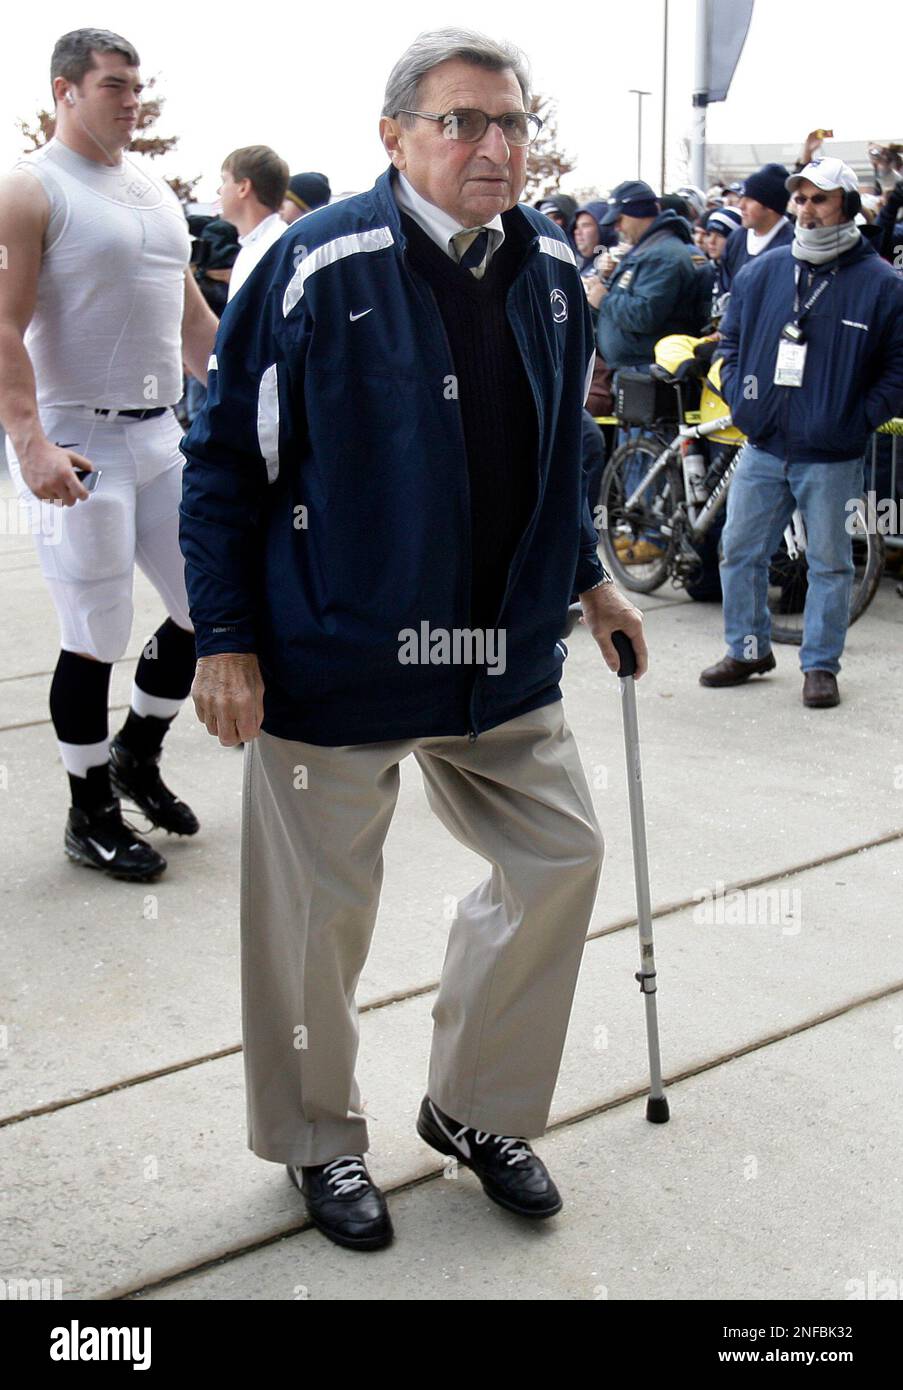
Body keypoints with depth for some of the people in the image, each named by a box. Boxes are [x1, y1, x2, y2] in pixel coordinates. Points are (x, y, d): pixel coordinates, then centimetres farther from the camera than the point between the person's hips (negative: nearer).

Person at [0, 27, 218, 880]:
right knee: (95, 639, -2)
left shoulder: (155, 194, 16)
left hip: (161, 435, 7)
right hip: (75, 445, -7)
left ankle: (137, 755, 30)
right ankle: (90, 814, 15)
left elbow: (192, 318, 22)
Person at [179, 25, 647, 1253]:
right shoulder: (319, 268, -15)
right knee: (319, 909, 6)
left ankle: (479, 1109, 31)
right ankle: (319, 1143, 31)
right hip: (336, 658, -6)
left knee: (559, 855, 10)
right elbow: (226, 460, -11)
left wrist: (588, 579, 18)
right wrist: (226, 639, -13)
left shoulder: (551, 271, 4)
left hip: (503, 658, 6)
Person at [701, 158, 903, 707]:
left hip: (833, 458, -3)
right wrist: (741, 398, 5)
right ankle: (749, 650, 24)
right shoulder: (762, 272, 6)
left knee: (830, 564, 6)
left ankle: (821, 664, 18)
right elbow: (732, 340, 18)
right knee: (740, 552, 8)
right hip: (763, 449, 3)